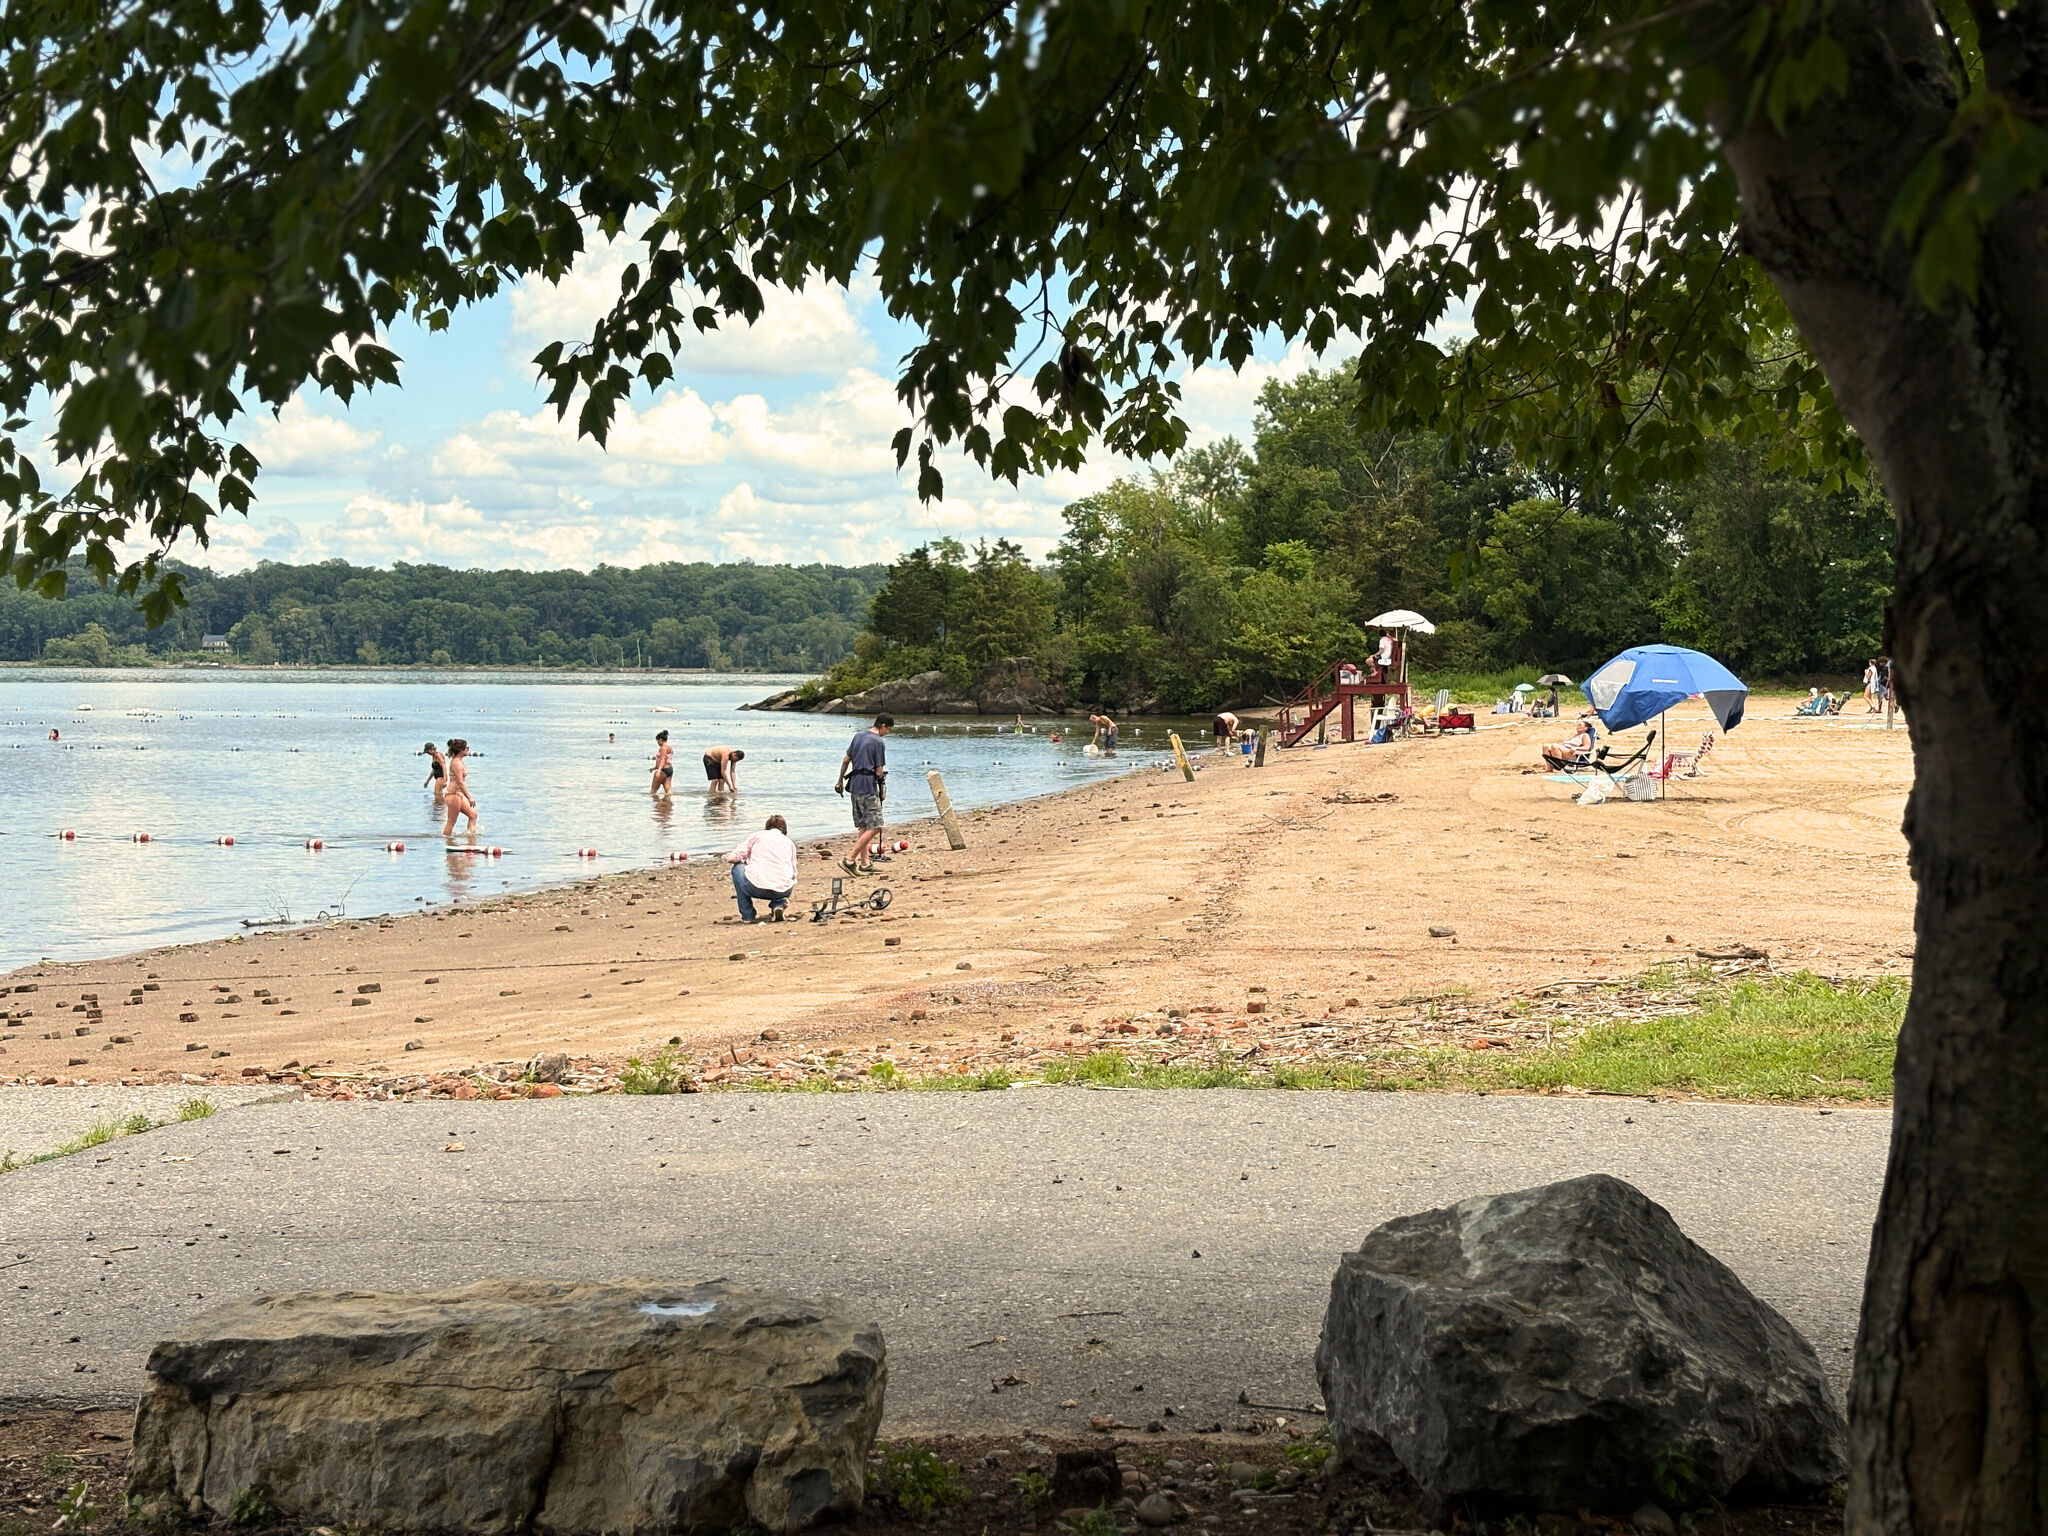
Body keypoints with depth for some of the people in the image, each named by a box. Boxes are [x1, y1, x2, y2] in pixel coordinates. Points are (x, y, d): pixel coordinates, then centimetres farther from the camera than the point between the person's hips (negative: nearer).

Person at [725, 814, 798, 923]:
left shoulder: (757, 836, 17)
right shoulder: (789, 842, 25)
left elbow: (732, 858, 10)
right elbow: (793, 874, 28)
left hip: (756, 888, -3)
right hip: (782, 891, 3)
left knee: (737, 868, 27)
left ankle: (747, 915, 21)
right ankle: (778, 904, 7)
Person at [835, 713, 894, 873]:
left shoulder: (859, 736, 13)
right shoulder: (878, 742, -10)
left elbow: (845, 760, 18)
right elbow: (879, 771, -10)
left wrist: (841, 781, 26)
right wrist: (883, 790, 4)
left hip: (855, 786, 9)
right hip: (868, 787, -9)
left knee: (864, 827, 14)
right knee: (874, 827, -8)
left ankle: (864, 864, 15)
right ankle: (850, 860, -14)